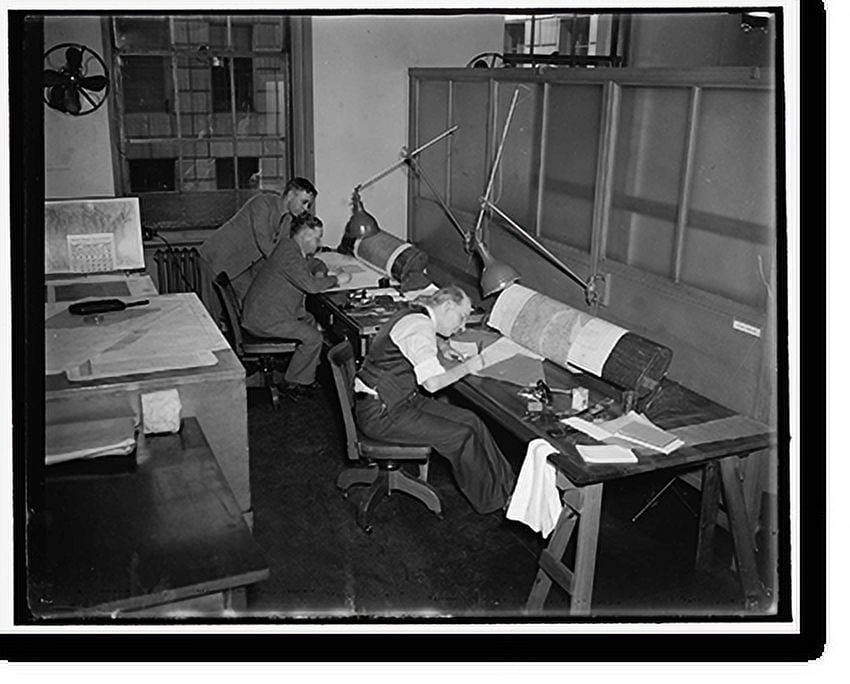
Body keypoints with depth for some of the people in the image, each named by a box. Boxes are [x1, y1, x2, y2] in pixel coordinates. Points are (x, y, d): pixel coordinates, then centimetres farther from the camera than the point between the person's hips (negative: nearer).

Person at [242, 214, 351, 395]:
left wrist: (319, 271, 6)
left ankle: (307, 374, 24)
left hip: (263, 310, 11)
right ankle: (292, 383, 4)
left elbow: (313, 262, 29)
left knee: (309, 319, 21)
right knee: (313, 338, -11)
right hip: (264, 320, -11)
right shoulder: (288, 254, -22)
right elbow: (310, 285, -29)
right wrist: (336, 279, -14)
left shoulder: (291, 247, 9)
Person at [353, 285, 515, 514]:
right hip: (381, 414, -10)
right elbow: (432, 383, -29)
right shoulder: (419, 327, -21)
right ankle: (493, 498, 5)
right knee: (461, 435, -13)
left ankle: (505, 483, 5)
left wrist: (440, 347, 15)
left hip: (402, 400, 10)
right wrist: (467, 367, -16)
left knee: (470, 421, -1)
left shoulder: (416, 317, 10)